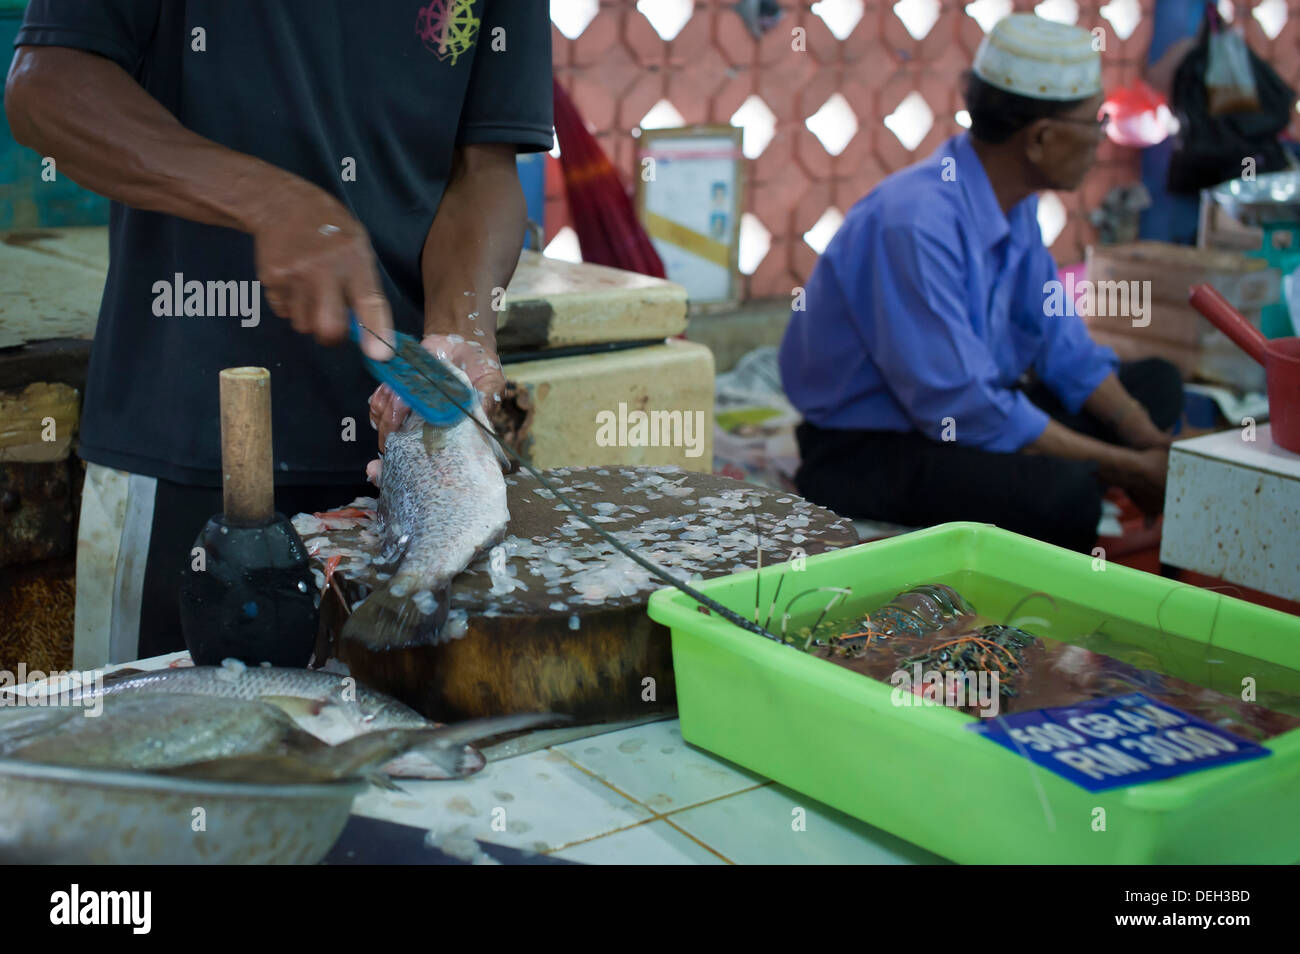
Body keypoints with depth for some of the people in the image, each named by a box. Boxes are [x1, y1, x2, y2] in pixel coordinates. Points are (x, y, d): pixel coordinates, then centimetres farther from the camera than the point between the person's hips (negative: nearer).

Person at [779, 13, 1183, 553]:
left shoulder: (1014, 204, 2)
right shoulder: (916, 222, -27)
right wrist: (1126, 467, -22)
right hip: (865, 453, -10)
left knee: (1156, 385, 8)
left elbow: (1064, 350, 8)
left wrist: (1151, 444, -7)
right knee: (1064, 493, -34)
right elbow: (960, 407, -29)